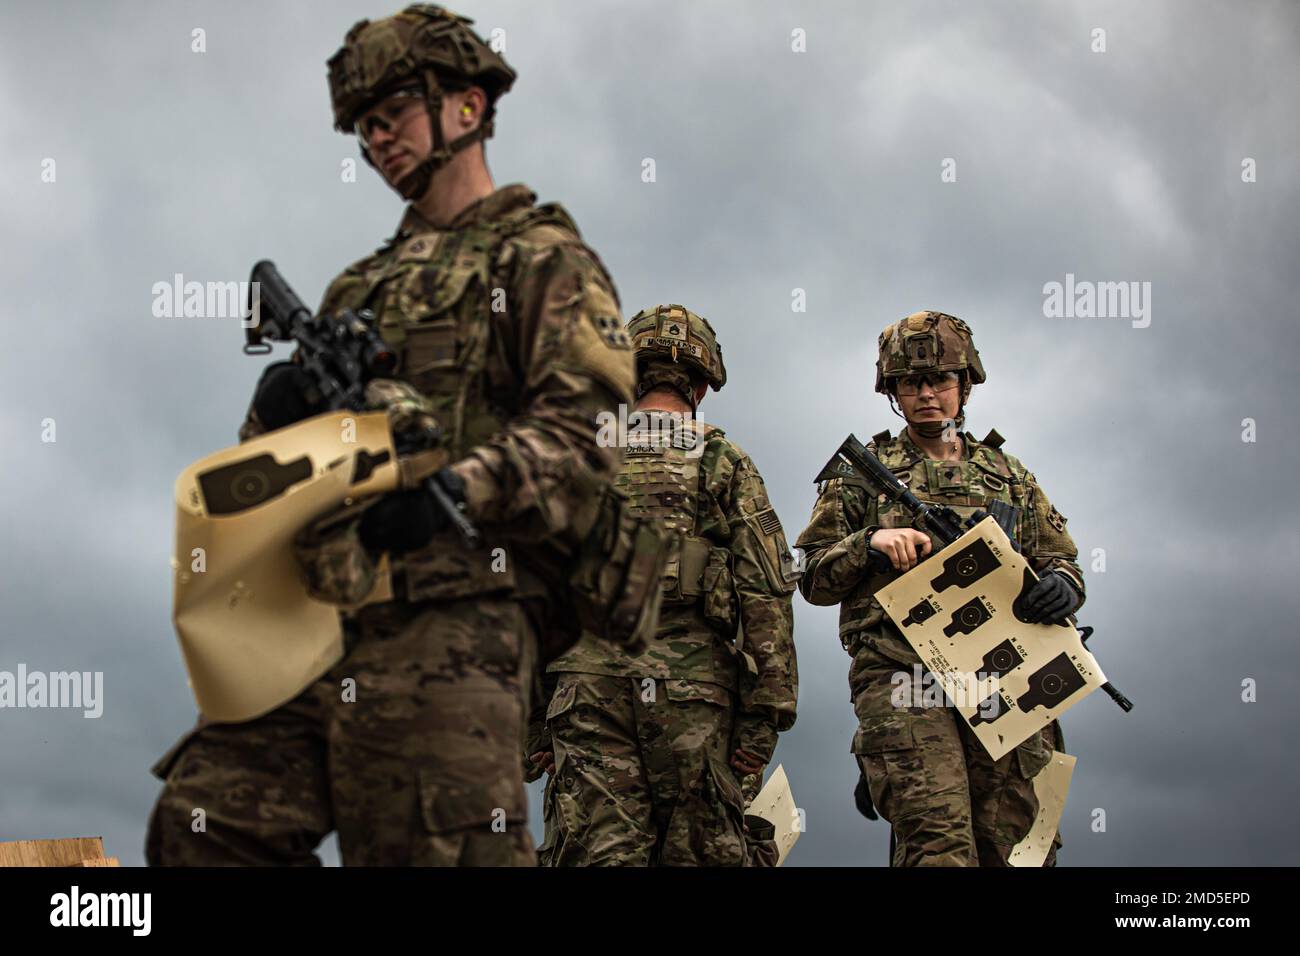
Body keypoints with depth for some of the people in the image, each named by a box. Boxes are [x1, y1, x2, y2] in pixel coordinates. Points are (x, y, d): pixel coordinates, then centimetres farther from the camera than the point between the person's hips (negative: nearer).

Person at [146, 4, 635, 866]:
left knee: (442, 850, -12)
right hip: (316, 612, 8)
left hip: (448, 623, -8)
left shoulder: (539, 255, 6)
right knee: (204, 828, 0)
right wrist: (280, 405, 3)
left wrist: (463, 488, -25)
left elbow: (581, 431, -8)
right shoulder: (365, 281, 29)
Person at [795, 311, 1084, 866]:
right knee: (940, 845, -19)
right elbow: (815, 578, 11)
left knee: (1016, 846, -1)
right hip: (901, 677, -3)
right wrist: (870, 542, -9)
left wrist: (1062, 586, -3)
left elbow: (1059, 561, 22)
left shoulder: (1009, 476, 22)